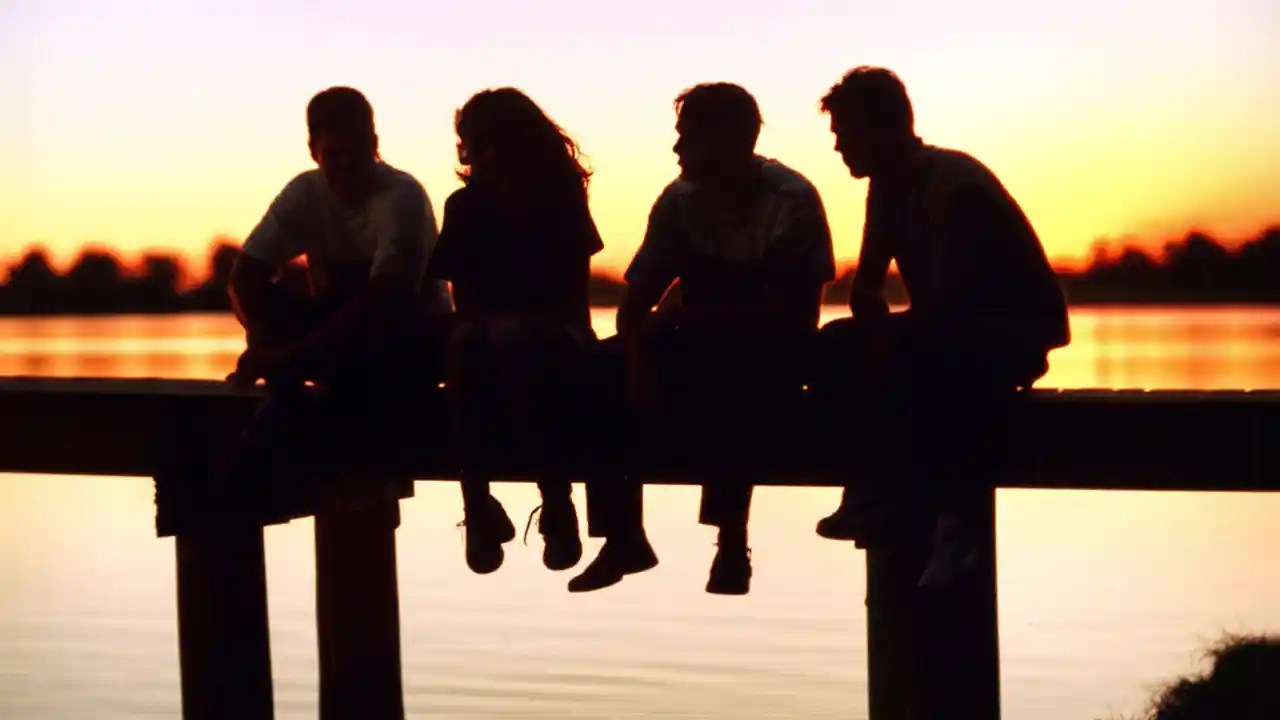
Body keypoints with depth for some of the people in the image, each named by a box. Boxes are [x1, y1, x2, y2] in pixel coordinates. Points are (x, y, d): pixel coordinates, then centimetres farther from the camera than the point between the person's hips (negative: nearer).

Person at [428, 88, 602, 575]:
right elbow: (464, 298, 3)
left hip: (553, 341, -2)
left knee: (511, 338, -38)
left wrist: (525, 321, -21)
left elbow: (573, 295, -2)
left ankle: (556, 500, -37)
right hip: (488, 338, 2)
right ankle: (477, 505, -37)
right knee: (464, 339, -35)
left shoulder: (560, 198, 1)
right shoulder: (465, 206, 6)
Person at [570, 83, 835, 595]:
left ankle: (731, 542, -26)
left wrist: (689, 316, -24)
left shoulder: (793, 201, -13)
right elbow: (635, 302, -2)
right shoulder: (681, 200, 0)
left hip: (771, 357, -5)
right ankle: (623, 537, -10)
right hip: (700, 349, 5)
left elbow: (797, 310, -19)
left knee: (723, 373, -38)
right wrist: (639, 360, -23)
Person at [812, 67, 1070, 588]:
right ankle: (871, 488, -11)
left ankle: (953, 518, -33)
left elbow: (944, 301, -27)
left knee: (928, 355, -39)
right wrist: (874, 329, -16)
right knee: (834, 346, -8)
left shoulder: (954, 186, -22)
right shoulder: (888, 186, 4)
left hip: (1019, 330, -9)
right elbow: (865, 285, 6)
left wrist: (884, 334, -14)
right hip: (950, 331, 9)